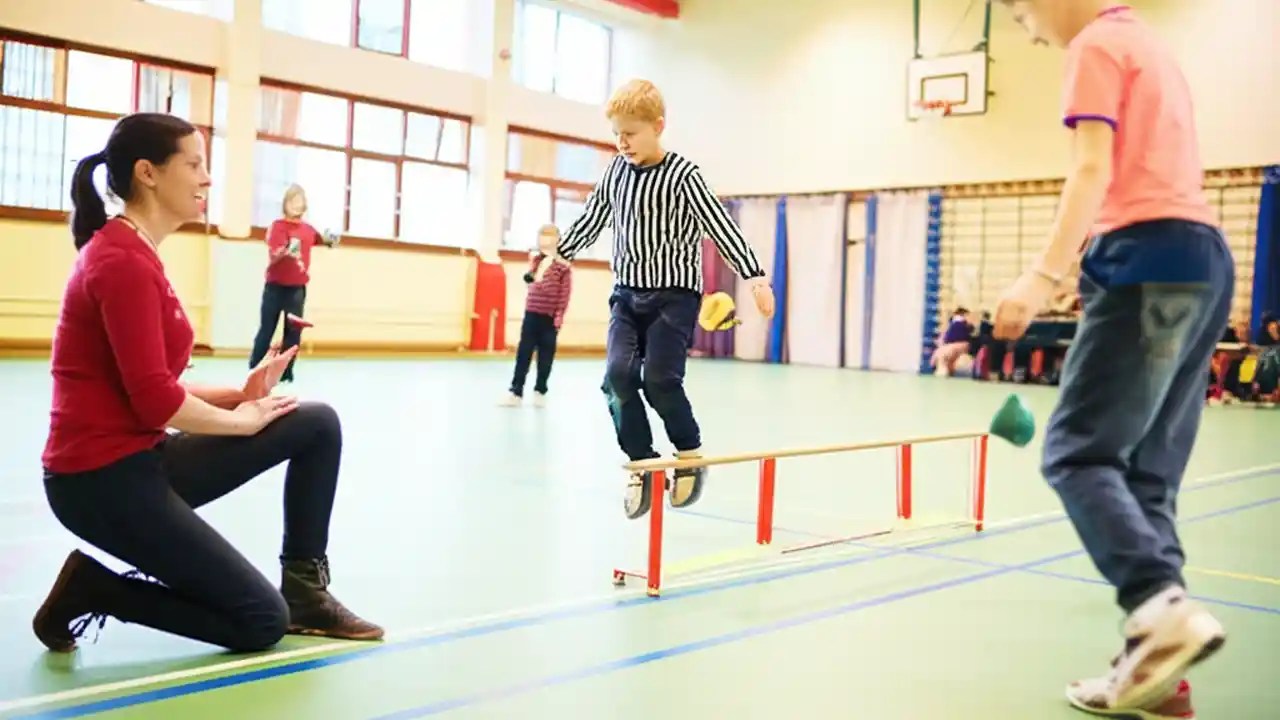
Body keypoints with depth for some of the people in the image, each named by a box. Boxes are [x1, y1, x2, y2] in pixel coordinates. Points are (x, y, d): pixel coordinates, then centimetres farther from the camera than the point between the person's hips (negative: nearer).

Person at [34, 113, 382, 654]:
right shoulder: (123, 263, -19)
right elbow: (155, 402, -22)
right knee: (263, 622, -5)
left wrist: (240, 394, -2)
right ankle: (89, 590, 3)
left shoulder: (130, 253, 13)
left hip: (139, 460, 10)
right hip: (104, 478, -10)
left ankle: (304, 591, 12)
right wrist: (240, 419, -5)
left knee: (318, 425, 8)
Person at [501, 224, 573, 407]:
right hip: (531, 313, 5)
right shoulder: (536, 261, 10)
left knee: (545, 356, 6)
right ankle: (516, 391, 5)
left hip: (549, 317, -5)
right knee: (523, 353, 3)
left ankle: (540, 391, 18)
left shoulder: (563, 266, -8)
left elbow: (564, 293, -10)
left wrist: (559, 316, -13)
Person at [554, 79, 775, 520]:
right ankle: (642, 464, 4)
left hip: (675, 294, -5)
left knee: (659, 379, -15)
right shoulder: (616, 171, 5)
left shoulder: (683, 175, -11)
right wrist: (559, 255, 23)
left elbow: (720, 227, -15)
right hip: (628, 292, 5)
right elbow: (592, 219, 18)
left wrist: (754, 276, -22)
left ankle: (690, 454, 10)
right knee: (618, 376, -10)